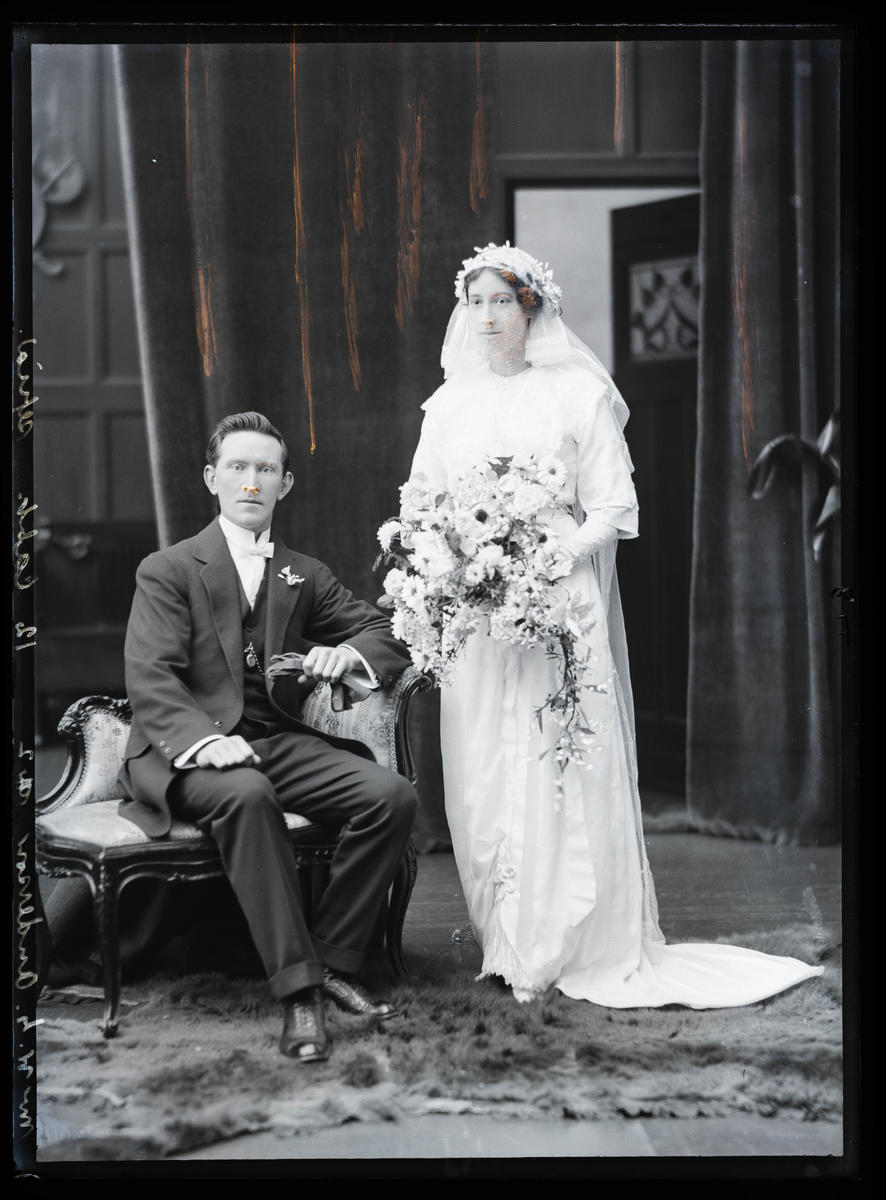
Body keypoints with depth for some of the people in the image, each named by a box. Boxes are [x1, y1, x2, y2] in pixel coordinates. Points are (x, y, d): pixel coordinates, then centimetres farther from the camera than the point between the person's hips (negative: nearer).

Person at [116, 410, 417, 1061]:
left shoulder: (306, 575, 19)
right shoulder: (167, 570, 4)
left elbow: (390, 636, 17)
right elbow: (150, 679, -8)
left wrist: (347, 654, -8)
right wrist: (204, 739, -28)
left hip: (279, 741, 5)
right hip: (186, 751, -4)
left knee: (394, 794, -20)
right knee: (248, 796, -38)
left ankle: (332, 959, -10)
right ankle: (298, 989, -33)